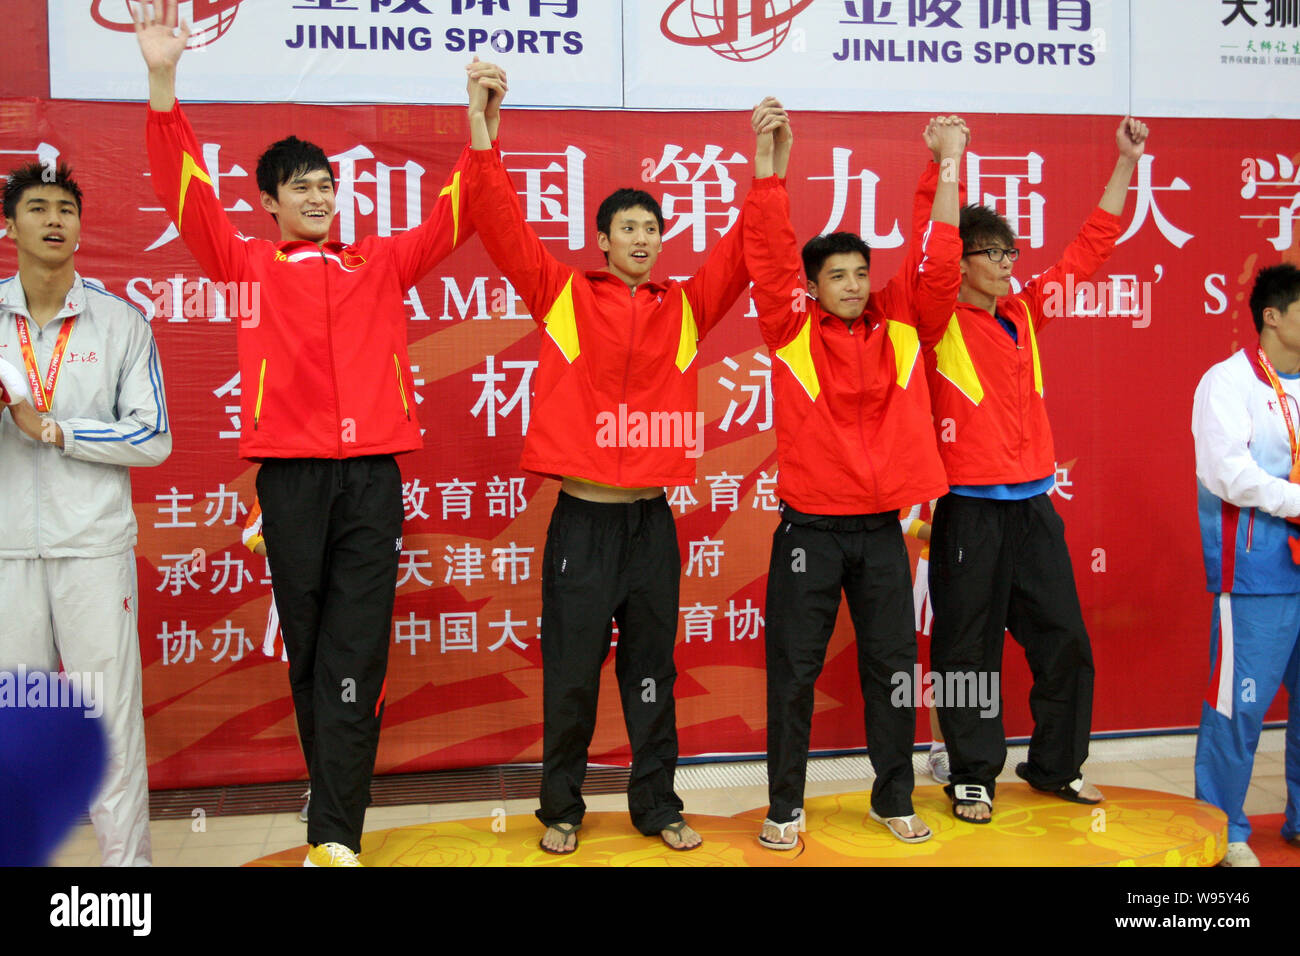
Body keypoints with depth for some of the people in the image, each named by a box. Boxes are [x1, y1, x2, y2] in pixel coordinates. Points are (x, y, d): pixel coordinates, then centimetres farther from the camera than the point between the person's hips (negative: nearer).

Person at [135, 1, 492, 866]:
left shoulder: (383, 265, 15)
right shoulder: (249, 266, 11)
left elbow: (454, 217, 13)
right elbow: (189, 198, 0)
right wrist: (163, 82, -10)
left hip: (372, 475, 0)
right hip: (292, 475, 0)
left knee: (357, 653, -6)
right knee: (308, 652, 7)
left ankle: (335, 835, -6)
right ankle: (338, 817, 21)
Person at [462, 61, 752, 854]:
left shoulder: (685, 308, 7)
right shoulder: (562, 296, 1)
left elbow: (739, 256, 2)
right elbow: (504, 229, -6)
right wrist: (482, 133, -15)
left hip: (651, 519, 2)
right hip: (582, 518, -2)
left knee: (652, 670, 12)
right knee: (572, 672, 6)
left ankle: (658, 805, 25)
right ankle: (562, 808, 22)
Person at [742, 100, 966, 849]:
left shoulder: (900, 326, 6)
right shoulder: (793, 331, -2)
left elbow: (937, 263, -1)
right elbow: (770, 258, -13)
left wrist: (948, 170, -5)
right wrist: (770, 170, -22)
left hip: (882, 527, 3)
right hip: (810, 528, -3)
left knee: (893, 666, 10)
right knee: (795, 668, 5)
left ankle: (894, 798, 26)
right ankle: (786, 804, 19)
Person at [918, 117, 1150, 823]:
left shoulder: (1024, 313, 11)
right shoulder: (941, 321, -5)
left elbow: (1091, 246, 16)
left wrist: (1126, 161, 15)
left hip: (1034, 503, 6)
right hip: (970, 510, -6)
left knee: (1063, 642, 11)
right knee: (969, 649, 3)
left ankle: (1056, 765, 28)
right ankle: (973, 776, 17)